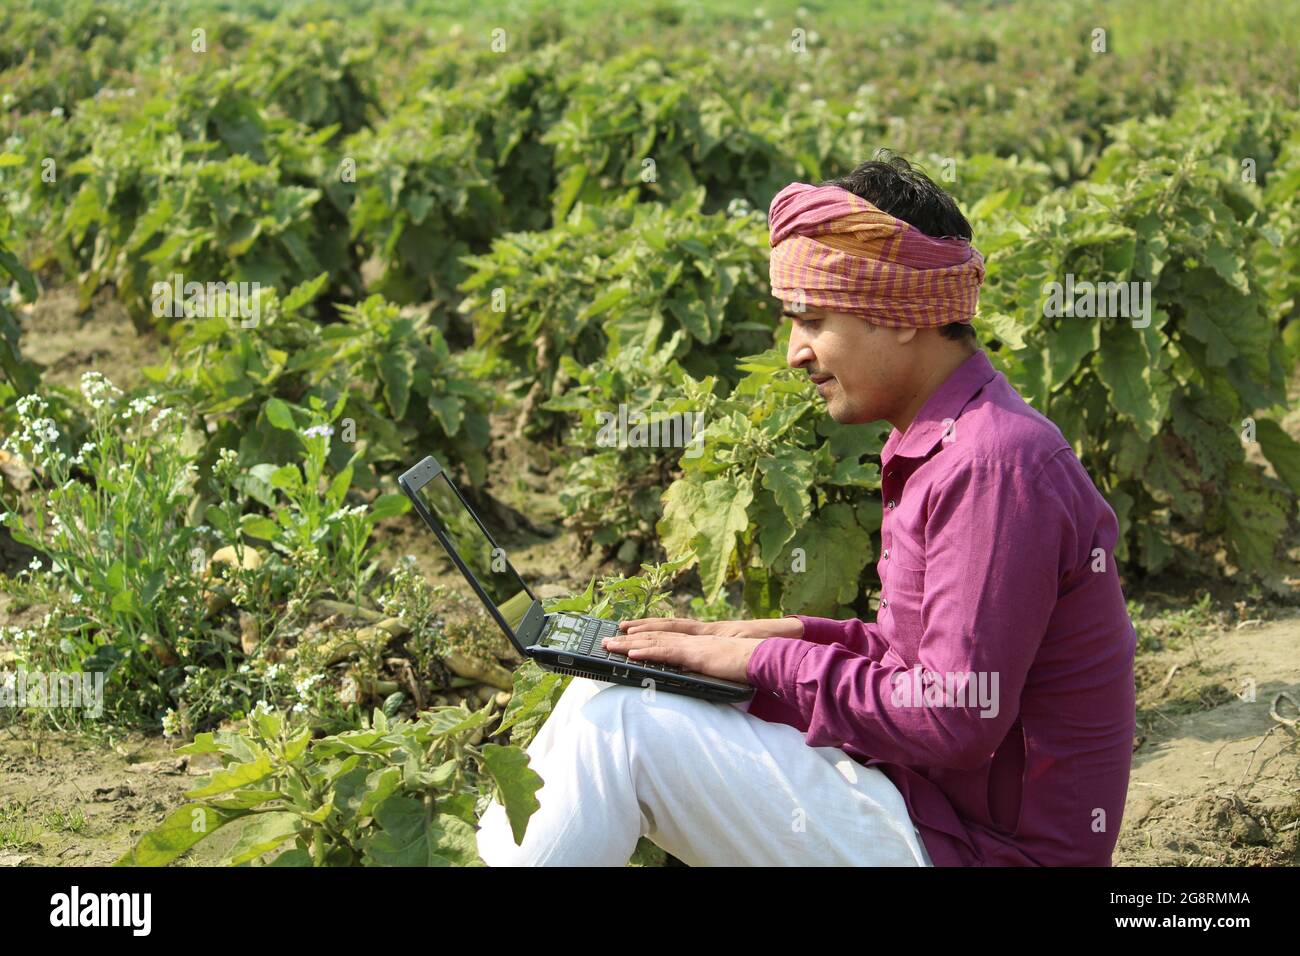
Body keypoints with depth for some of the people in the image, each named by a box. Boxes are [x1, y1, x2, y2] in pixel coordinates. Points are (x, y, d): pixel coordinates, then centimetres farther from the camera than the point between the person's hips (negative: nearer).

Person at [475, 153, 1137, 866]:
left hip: (970, 846, -10)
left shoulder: (994, 468, -21)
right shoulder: (948, 444, 12)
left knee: (622, 723, -16)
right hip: (925, 800, 10)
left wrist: (765, 662, -14)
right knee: (606, 693, 6)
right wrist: (787, 638, 4)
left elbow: (957, 720, -24)